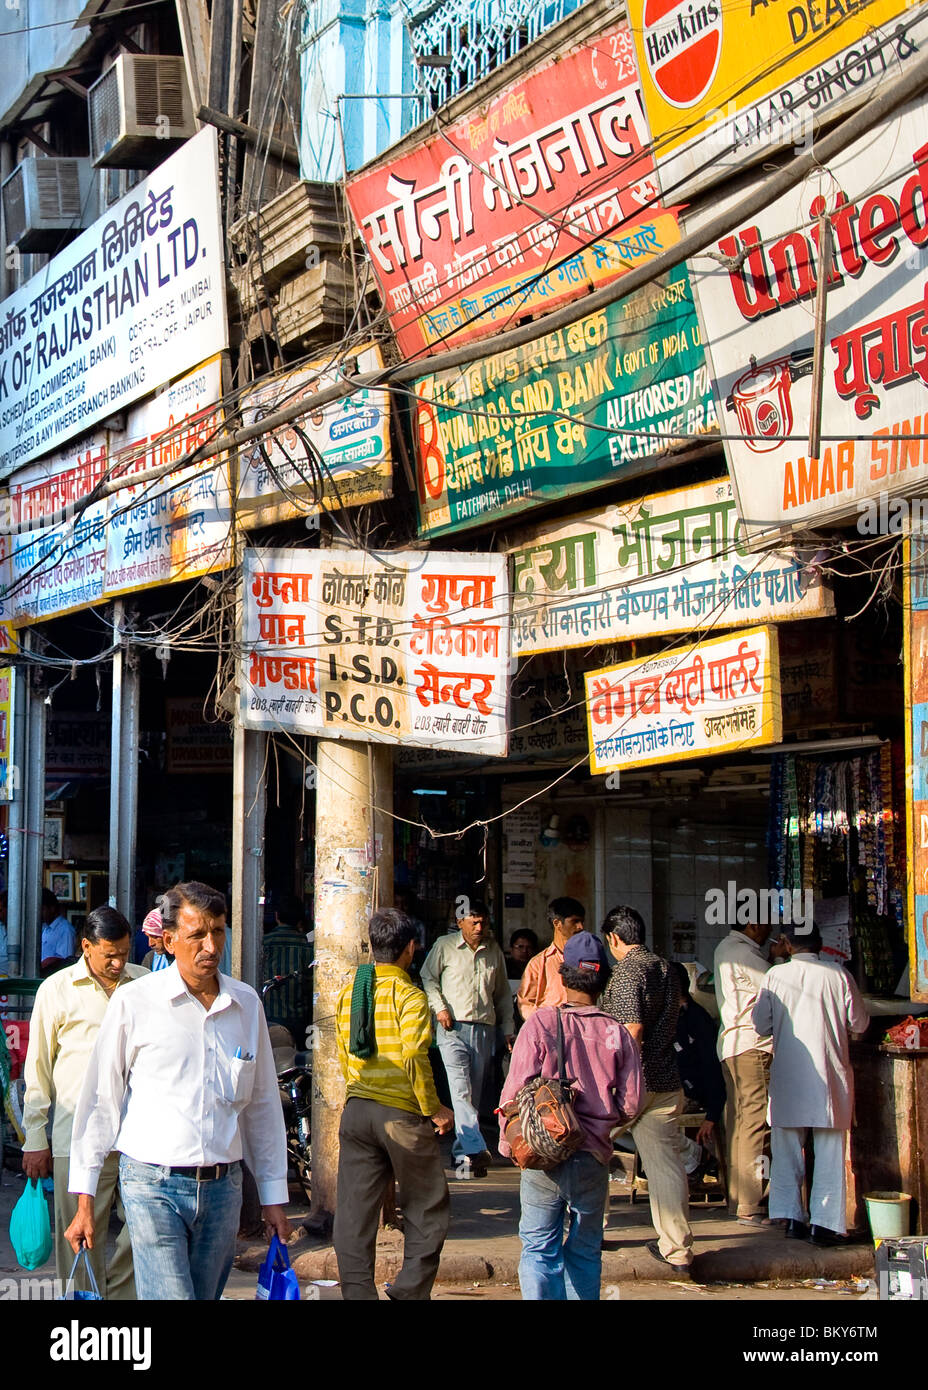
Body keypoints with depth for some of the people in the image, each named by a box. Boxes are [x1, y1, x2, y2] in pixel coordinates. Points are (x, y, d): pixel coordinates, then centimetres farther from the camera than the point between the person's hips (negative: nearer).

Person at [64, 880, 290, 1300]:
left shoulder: (246, 1004, 8)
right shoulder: (134, 1002, -3)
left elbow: (263, 1105, 15)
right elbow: (100, 1101, 2)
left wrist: (274, 1196, 15)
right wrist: (84, 1198, 0)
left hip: (223, 1187, 4)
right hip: (153, 1186, -4)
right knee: (169, 1294, -16)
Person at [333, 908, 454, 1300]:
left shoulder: (348, 993, 8)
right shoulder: (409, 995, -12)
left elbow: (343, 1055, 14)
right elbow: (414, 1058, -20)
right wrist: (434, 1109, -11)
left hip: (356, 1112, 6)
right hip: (401, 1114, -6)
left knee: (354, 1211, 7)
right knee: (428, 1210, 9)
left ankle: (357, 1293, 6)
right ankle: (410, 1290, 7)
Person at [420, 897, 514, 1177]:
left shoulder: (494, 950, 14)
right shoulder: (444, 946, 3)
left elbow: (503, 993, 21)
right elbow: (428, 977, 8)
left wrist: (508, 1028, 16)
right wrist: (439, 1007, -6)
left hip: (484, 1029, 4)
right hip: (453, 1027, -4)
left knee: (474, 1093, 5)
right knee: (461, 1090, -17)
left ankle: (462, 1152, 14)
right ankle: (475, 1149, -25)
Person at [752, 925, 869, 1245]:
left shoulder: (776, 976, -4)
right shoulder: (839, 975, -6)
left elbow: (761, 1023, 3)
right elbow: (859, 1023, 3)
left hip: (787, 1076, 1)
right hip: (830, 1076, -1)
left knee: (787, 1151, 11)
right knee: (830, 1152, 5)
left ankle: (793, 1218, 9)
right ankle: (824, 1224, 3)